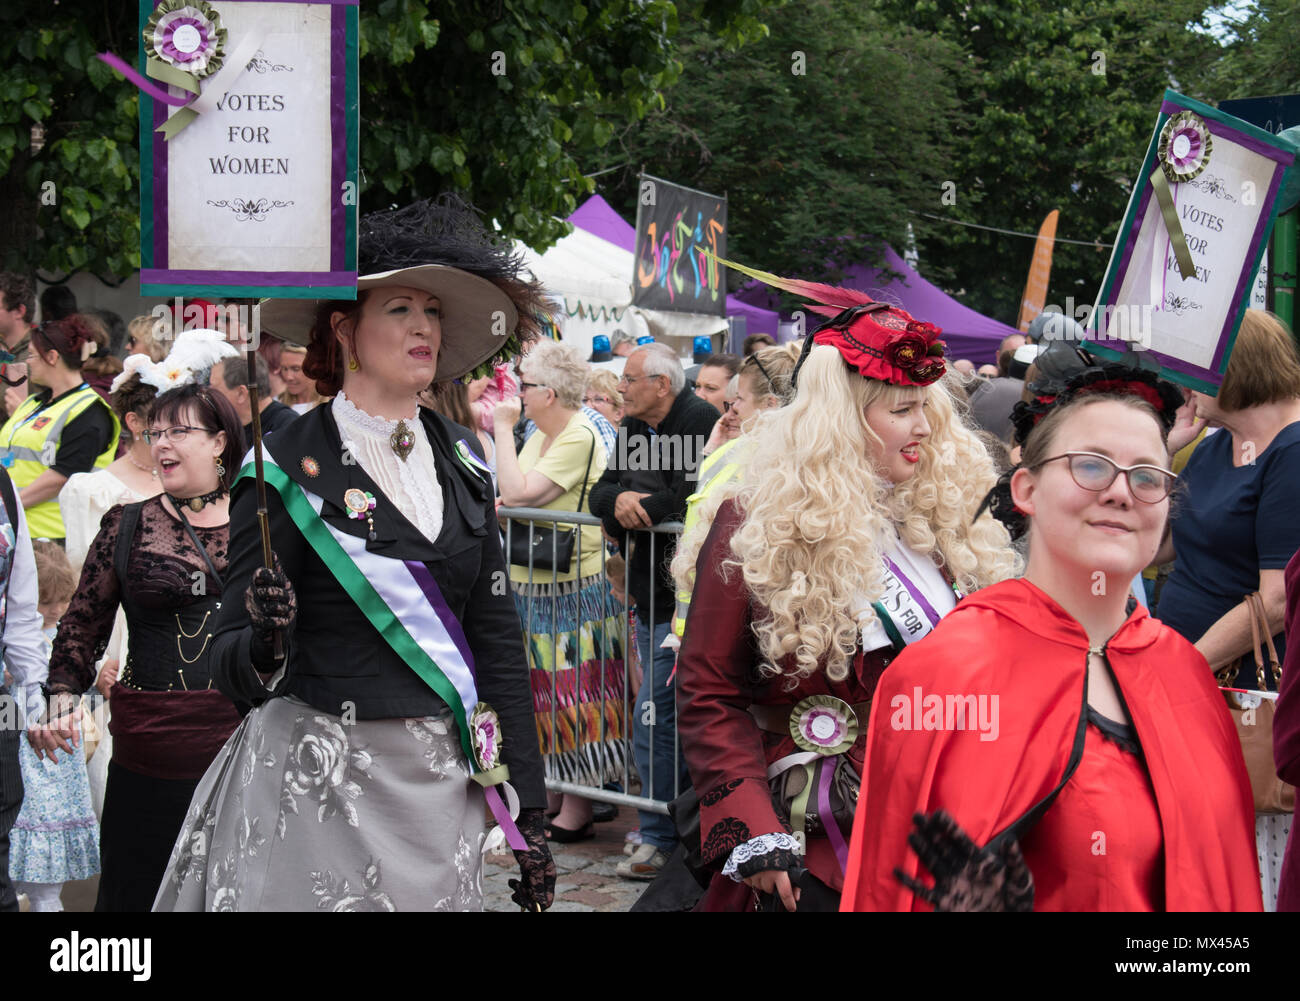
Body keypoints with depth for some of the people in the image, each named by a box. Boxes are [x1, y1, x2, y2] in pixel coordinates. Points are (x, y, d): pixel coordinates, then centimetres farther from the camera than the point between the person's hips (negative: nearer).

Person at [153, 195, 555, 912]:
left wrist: (526, 808, 7)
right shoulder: (286, 468, -9)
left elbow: (496, 631, 10)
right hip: (320, 788, -5)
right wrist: (267, 645, -31)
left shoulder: (458, 455, 7)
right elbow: (231, 669, -7)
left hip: (444, 779, 5)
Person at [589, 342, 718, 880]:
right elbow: (600, 492, 14)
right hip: (649, 595, 9)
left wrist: (643, 506, -15)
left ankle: (661, 841, 3)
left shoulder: (702, 423, -14)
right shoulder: (631, 430, 14)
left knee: (654, 719, -7)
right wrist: (618, 500, -10)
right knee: (677, 715, 16)